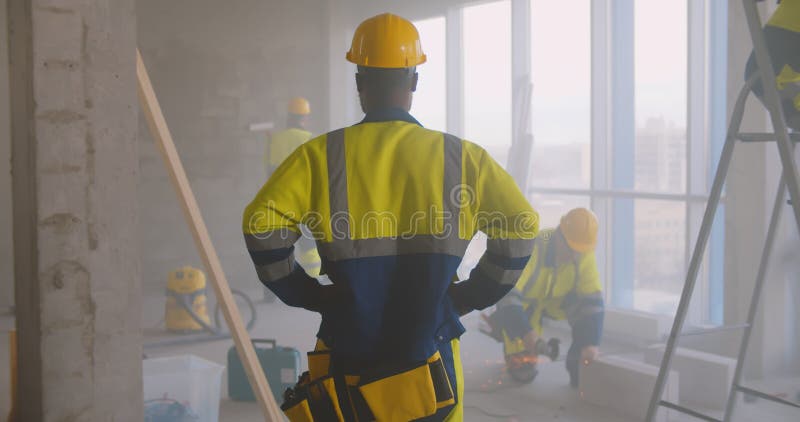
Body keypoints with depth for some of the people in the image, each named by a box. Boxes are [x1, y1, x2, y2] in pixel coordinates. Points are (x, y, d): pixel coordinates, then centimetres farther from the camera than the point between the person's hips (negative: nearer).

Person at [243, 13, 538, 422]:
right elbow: (521, 224, -6)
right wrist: (472, 293, 3)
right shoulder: (460, 157, -3)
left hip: (347, 354, 0)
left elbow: (262, 223, -14)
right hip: (430, 357, 0)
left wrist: (304, 293, -2)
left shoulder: (321, 155, -5)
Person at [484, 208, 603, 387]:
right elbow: (506, 293, -42)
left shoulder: (584, 254, -22)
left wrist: (591, 343, -36)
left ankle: (579, 364, -9)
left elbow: (593, 301, -23)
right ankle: (519, 357, 10)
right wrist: (525, 332, -52)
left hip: (554, 300, 4)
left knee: (584, 304, -24)